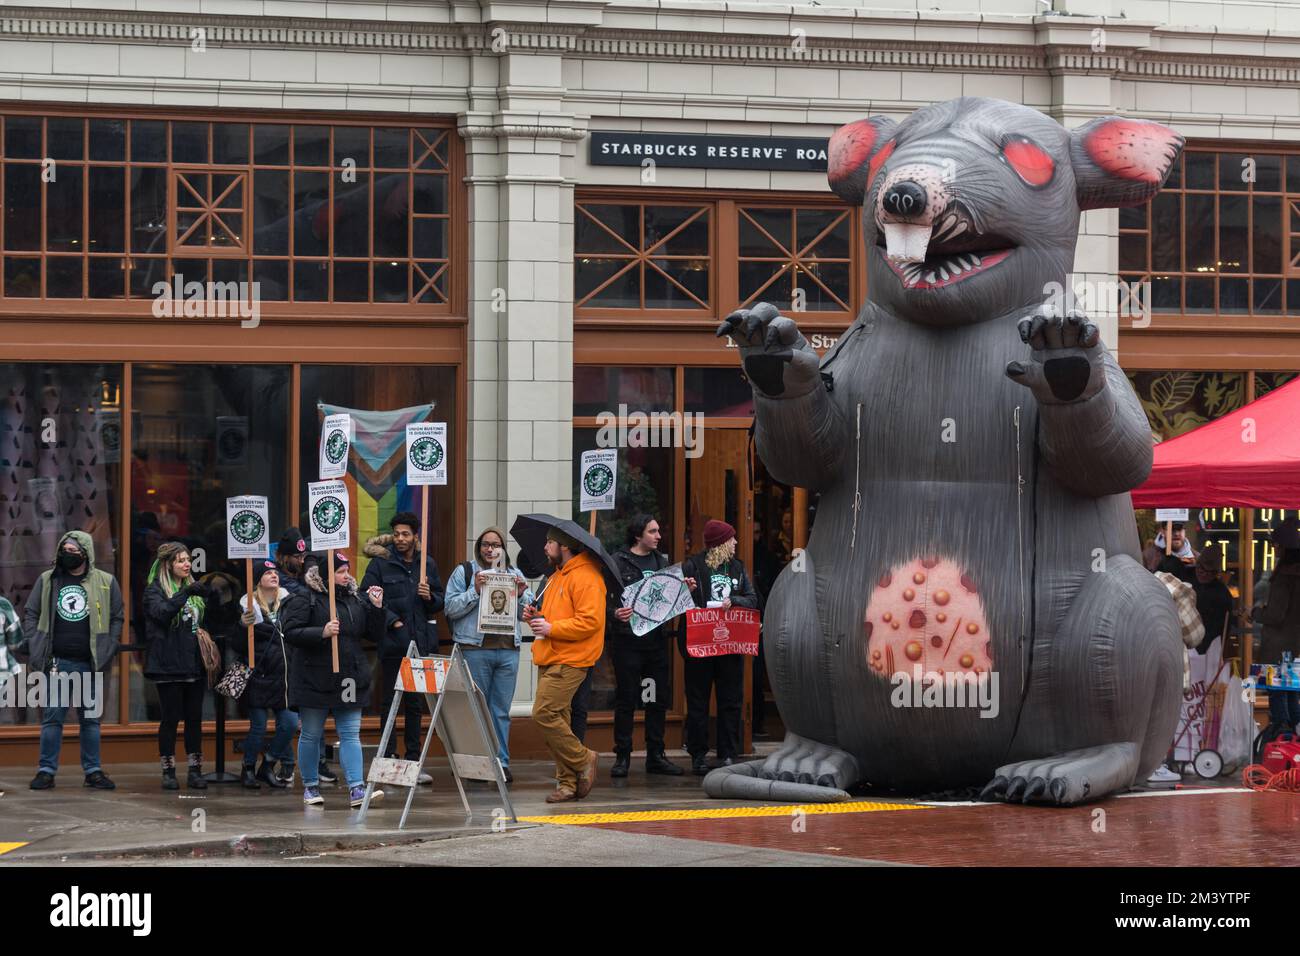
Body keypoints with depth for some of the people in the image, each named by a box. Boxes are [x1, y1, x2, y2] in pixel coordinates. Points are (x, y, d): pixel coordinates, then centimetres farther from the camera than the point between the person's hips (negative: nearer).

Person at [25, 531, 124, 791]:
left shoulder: (106, 582, 5)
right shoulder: (46, 580, 7)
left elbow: (117, 618, 8)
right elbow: (30, 614, 9)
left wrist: (108, 651, -2)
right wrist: (34, 648, -3)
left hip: (90, 664, 0)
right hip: (56, 662, 0)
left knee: (91, 719, 7)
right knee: (52, 718, 0)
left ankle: (93, 770, 14)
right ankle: (46, 770, 5)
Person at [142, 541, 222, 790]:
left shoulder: (193, 588, 15)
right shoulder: (155, 590, -3)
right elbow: (161, 612, -22)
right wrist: (186, 593, -30)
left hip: (194, 664, 5)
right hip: (169, 665, -5)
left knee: (194, 718, 5)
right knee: (171, 717, -1)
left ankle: (195, 770, 10)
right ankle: (168, 772, 6)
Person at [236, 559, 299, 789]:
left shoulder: (287, 602, 8)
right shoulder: (249, 606, -4)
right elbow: (238, 646, -4)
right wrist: (243, 626, -20)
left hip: (285, 675, 4)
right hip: (260, 677, -4)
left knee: (289, 723, -1)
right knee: (258, 727, 0)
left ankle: (267, 767, 17)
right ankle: (248, 770, 18)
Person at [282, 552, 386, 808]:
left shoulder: (355, 601, 12)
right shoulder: (303, 600, -5)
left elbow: (374, 635, 13)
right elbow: (291, 632, -15)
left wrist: (376, 608, -1)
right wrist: (322, 632, -26)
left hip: (349, 680, 5)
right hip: (315, 679, -5)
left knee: (350, 734, -3)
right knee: (311, 735, 5)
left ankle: (356, 789, -10)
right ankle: (310, 787, 19)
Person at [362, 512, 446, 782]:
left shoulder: (428, 564, 11)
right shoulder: (380, 563, -2)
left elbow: (440, 601, 18)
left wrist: (430, 597, -4)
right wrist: (392, 620, -15)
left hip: (421, 641, 4)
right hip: (393, 642, -4)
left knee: (416, 703, 9)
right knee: (390, 701, -1)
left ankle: (413, 760, 14)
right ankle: (389, 758, 3)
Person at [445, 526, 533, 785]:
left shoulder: (514, 574, 15)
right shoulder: (464, 572, 3)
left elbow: (527, 613, 14)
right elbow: (451, 608, -6)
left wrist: (521, 595, -5)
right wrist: (475, 591, -17)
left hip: (508, 649, 3)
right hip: (475, 648, -3)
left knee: (501, 710, 6)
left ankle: (501, 761, 10)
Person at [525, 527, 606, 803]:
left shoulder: (586, 578, -12)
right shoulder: (558, 576, 21)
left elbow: (590, 622, -21)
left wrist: (551, 628, -19)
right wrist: (536, 617, 11)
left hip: (569, 663, -10)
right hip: (549, 661, 10)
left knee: (544, 714, -16)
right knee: (556, 720, 7)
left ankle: (584, 760, -1)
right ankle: (568, 783, 9)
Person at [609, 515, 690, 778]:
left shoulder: (661, 561, 14)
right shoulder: (618, 562, -4)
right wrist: (616, 613, -30)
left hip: (657, 639, 5)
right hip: (628, 639, -5)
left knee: (659, 699, 8)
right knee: (626, 699, 0)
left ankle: (655, 756, 15)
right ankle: (622, 756, 7)